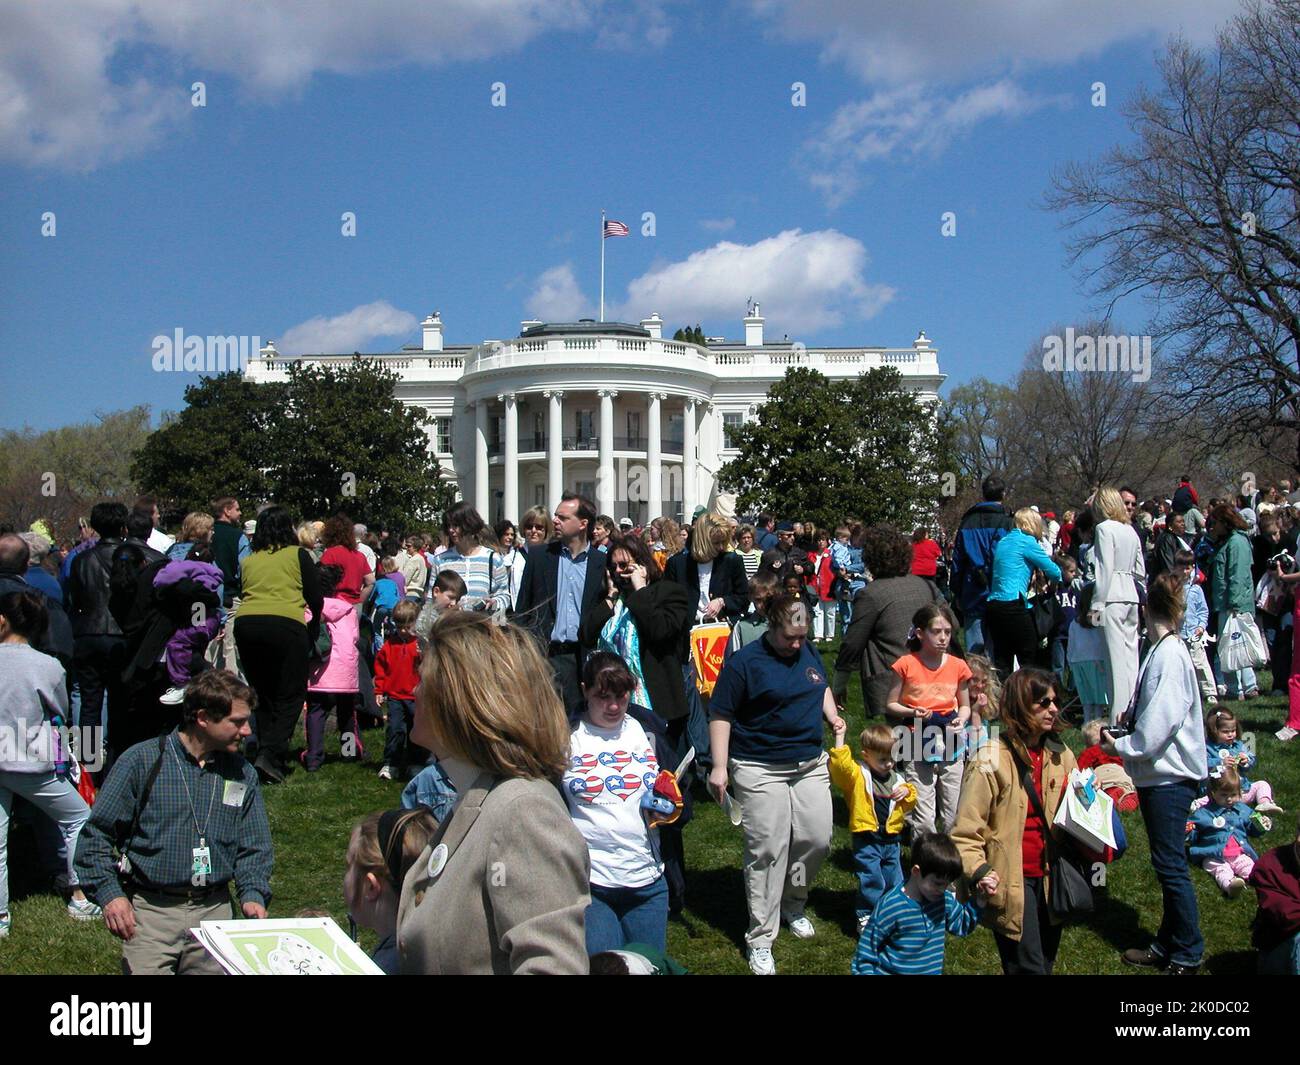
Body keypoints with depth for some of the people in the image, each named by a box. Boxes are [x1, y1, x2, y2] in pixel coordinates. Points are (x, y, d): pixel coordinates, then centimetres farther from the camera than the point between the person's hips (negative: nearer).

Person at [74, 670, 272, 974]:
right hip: (151, 909, -3)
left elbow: (253, 846, 12)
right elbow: (96, 835, -1)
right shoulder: (142, 761, -3)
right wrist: (109, 893, -12)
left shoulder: (242, 774, 8)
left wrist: (253, 894, -5)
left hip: (215, 911, 3)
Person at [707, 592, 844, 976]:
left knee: (817, 839, 5)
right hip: (761, 771, -6)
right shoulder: (744, 662, -11)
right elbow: (720, 714, -10)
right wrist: (719, 767, -15)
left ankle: (792, 903, 33)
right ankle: (760, 940, 7)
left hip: (810, 765, 6)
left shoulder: (808, 652, 8)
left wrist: (832, 715, 8)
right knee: (767, 851, -4)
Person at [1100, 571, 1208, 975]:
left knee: (1170, 865, -1)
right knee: (1166, 864, 16)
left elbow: (1160, 723, -24)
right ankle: (1168, 945, 27)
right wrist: (1131, 718, 6)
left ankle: (1187, 955, 10)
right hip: (1159, 773, 10)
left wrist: (1120, 746, -14)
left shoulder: (1169, 654, -20)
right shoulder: (1163, 650, 7)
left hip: (1169, 775, -10)